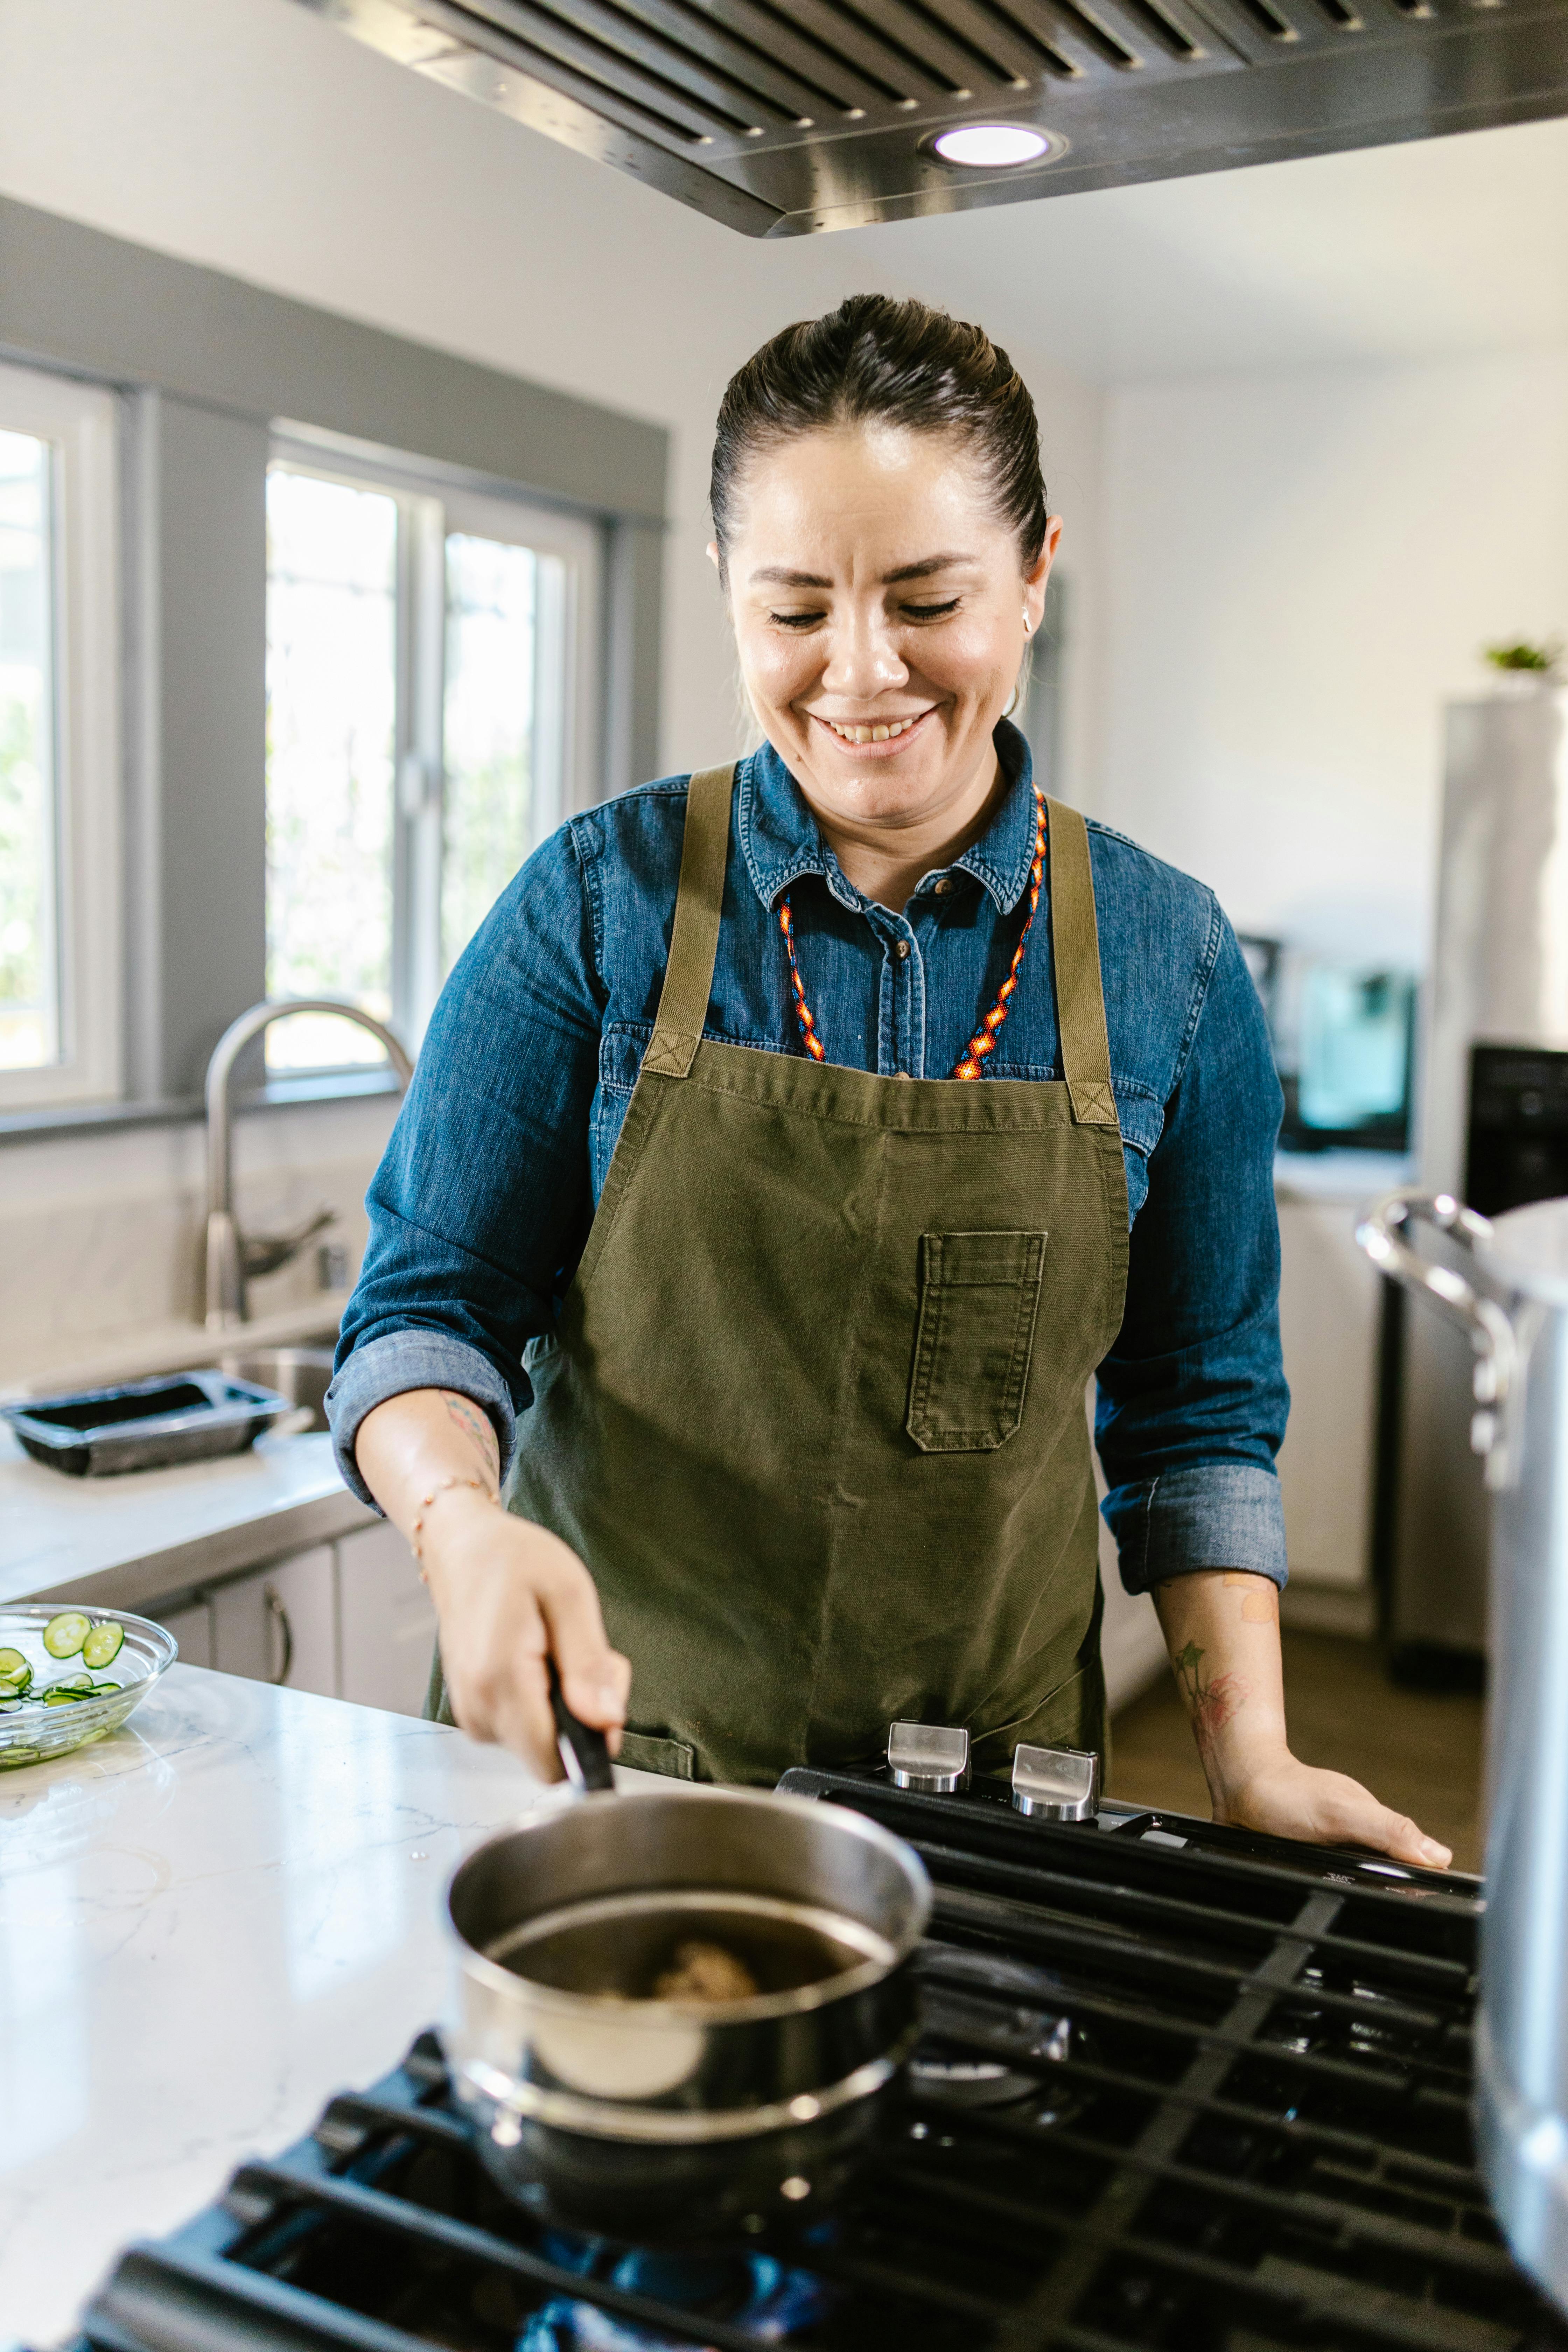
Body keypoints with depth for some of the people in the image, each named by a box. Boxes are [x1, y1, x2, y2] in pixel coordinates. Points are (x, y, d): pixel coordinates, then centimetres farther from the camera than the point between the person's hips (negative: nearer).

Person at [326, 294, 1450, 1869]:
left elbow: (1194, 1409, 4)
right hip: (596, 1744, -1)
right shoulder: (600, 901, -8)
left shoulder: (1171, 963, -3)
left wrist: (1248, 1752, -5)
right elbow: (427, 1310, -5)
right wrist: (466, 1525, -25)